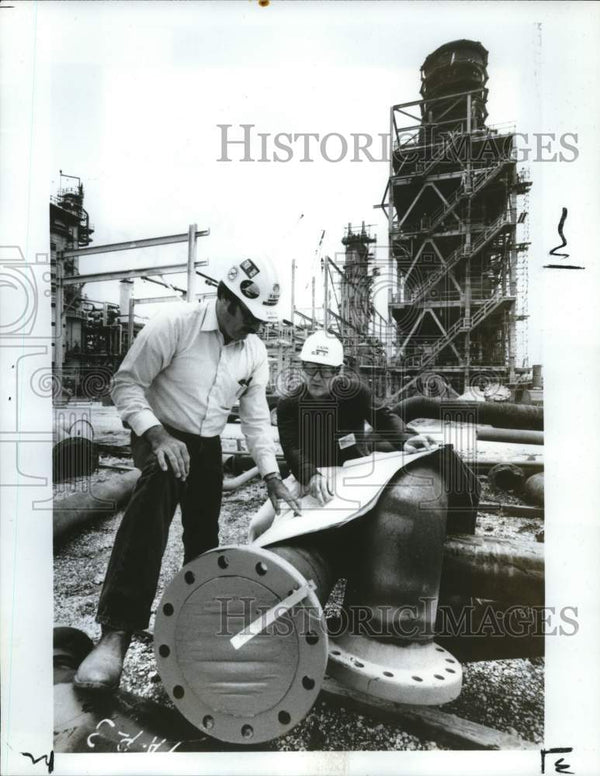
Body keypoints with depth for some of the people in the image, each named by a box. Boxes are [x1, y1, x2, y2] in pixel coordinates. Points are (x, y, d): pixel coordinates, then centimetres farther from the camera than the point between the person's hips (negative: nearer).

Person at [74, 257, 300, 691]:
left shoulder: (256, 352, -3)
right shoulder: (176, 325, -20)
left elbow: (256, 416, 1)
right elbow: (127, 383, -16)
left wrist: (272, 476, -4)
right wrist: (157, 434, -29)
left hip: (208, 446, 5)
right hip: (161, 436, -5)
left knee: (204, 538, 11)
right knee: (153, 502, -33)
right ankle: (117, 631, -28)